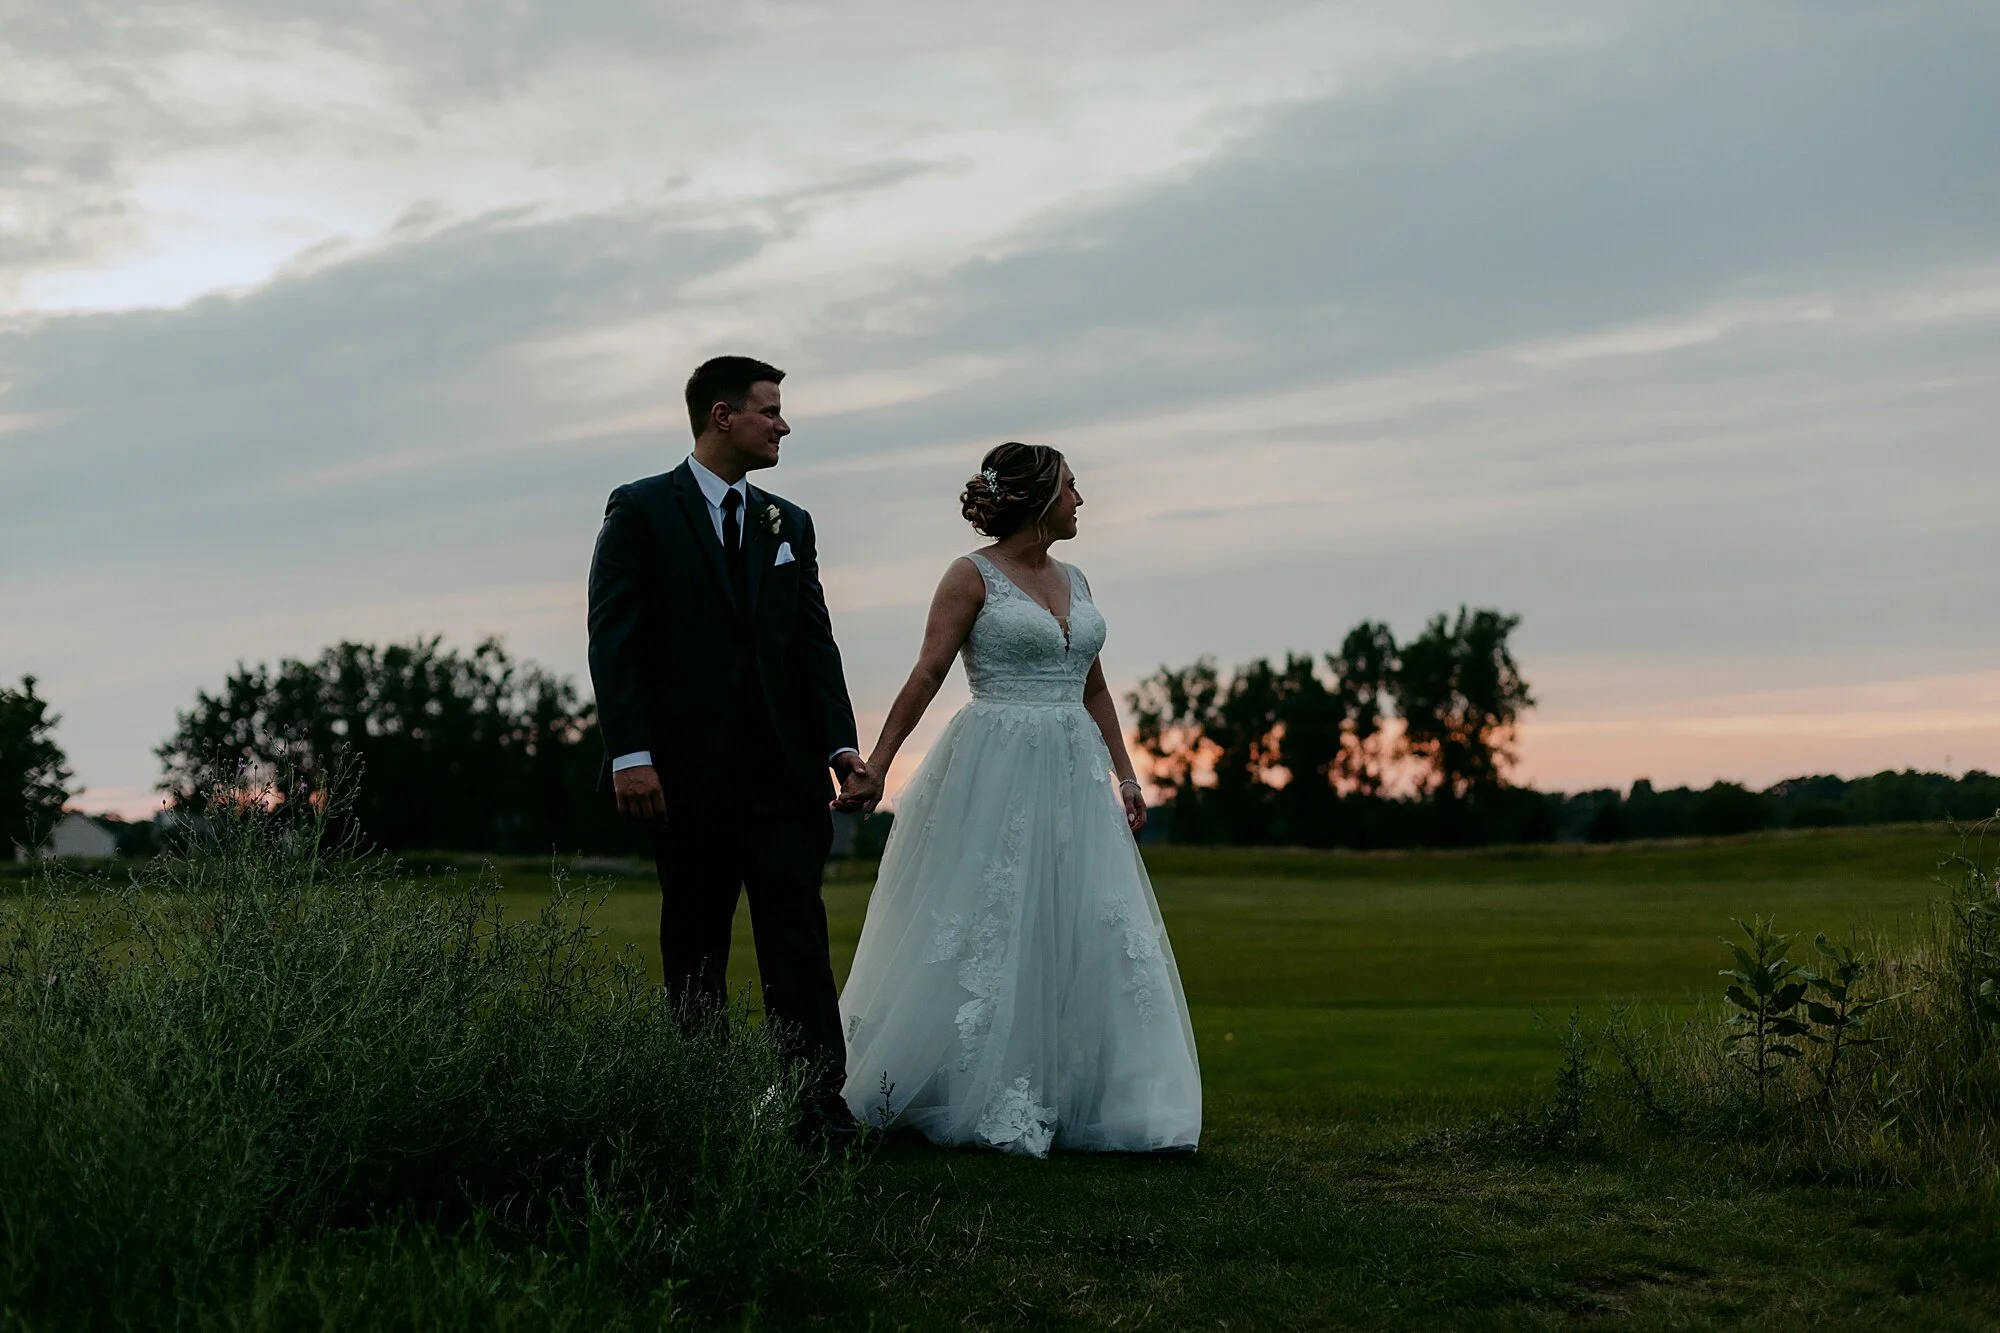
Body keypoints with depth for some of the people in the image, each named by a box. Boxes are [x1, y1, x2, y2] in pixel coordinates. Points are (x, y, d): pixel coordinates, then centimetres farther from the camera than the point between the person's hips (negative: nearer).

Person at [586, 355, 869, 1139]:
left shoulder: (790, 524, 15)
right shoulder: (640, 511, 1)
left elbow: (814, 642, 10)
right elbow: (613, 641, -6)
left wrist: (838, 742, -4)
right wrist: (630, 754, -15)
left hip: (783, 770, 3)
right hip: (686, 773, -3)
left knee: (799, 933, -5)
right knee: (695, 943, 6)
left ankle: (818, 1098, -6)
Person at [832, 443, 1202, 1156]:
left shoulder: (1074, 581, 15)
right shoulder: (973, 576, -4)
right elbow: (926, 675, -9)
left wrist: (1124, 775, 14)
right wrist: (876, 764, -15)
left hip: (1073, 775, 7)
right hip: (995, 770, -7)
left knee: (1089, 931, 3)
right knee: (984, 933, -4)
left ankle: (1076, 1104, 10)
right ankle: (986, 1105, 6)